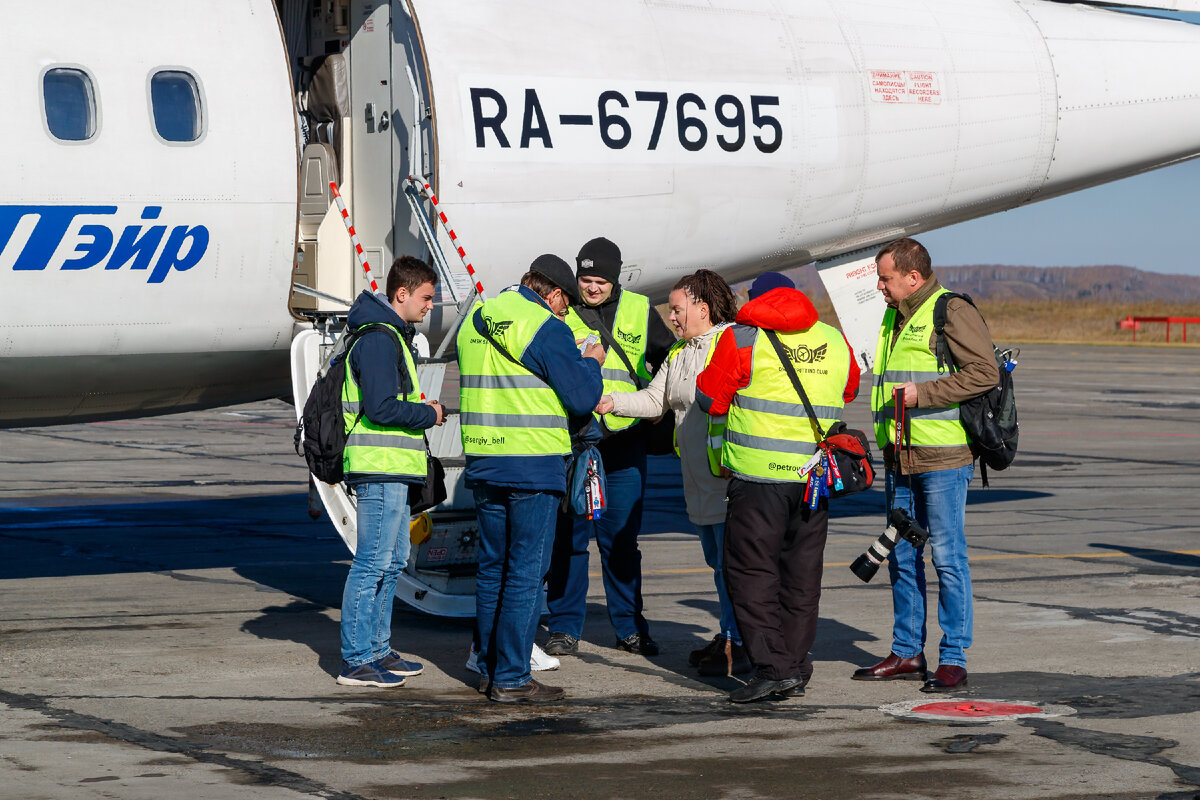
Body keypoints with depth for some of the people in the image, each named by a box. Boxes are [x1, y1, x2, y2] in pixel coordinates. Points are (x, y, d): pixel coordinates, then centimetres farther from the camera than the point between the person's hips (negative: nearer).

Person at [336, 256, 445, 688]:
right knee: (373, 563, -8)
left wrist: (421, 409, 11)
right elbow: (380, 408, -22)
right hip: (380, 471, -11)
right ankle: (356, 660, -5)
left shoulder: (392, 336, 19)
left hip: (391, 472, 11)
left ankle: (377, 649, 23)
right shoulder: (380, 340, -14)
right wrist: (428, 414, -9)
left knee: (393, 560, 16)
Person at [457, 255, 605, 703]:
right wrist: (591, 363, 8)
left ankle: (489, 670, 19)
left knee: (492, 569, 14)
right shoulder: (546, 328, -11)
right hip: (534, 466, -7)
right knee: (525, 574, -3)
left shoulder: (473, 323, 12)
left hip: (482, 464, 7)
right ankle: (511, 679, -3)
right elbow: (583, 398, -12)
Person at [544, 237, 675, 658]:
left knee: (621, 537, 6)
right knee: (568, 535, 1)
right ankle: (565, 626, 9)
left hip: (623, 439, 2)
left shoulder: (639, 312, 8)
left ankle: (629, 626, 15)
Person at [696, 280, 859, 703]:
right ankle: (796, 668, 16)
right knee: (801, 573, 12)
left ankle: (772, 665, -8)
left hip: (758, 474, -5)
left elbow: (711, 399, 0)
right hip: (815, 476, 5)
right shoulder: (835, 342, 10)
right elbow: (849, 391, 26)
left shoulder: (742, 339, -4)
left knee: (751, 571, 1)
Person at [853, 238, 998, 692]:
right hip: (900, 460, 9)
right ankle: (907, 653, 20)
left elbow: (985, 372, -18)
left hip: (943, 458, -9)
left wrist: (923, 394, -20)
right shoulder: (894, 318, 18)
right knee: (902, 557, 11)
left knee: (948, 557, -6)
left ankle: (953, 659, -2)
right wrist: (886, 447, 24)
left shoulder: (952, 312, -10)